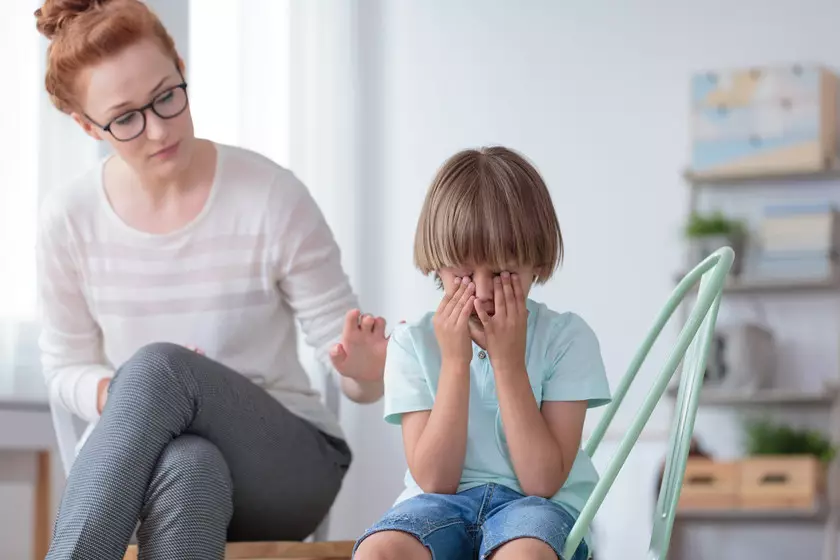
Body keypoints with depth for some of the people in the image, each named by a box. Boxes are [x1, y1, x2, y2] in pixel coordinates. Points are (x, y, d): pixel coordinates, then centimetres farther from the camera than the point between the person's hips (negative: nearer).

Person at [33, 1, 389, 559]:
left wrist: (364, 372, -30)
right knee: (188, 465, -39)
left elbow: (349, 359, -4)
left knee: (156, 365, -34)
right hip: (136, 460, 1)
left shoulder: (272, 197, -9)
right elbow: (67, 370, 9)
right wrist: (123, 398, -15)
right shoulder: (69, 220, -2)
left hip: (290, 465, -1)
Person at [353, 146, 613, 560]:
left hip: (538, 504, -1)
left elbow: (542, 481, -10)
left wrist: (508, 360, -15)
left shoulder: (566, 338, -4)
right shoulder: (414, 344, 0)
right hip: (443, 503, 2)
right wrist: (455, 362, -14)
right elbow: (434, 479, -7)